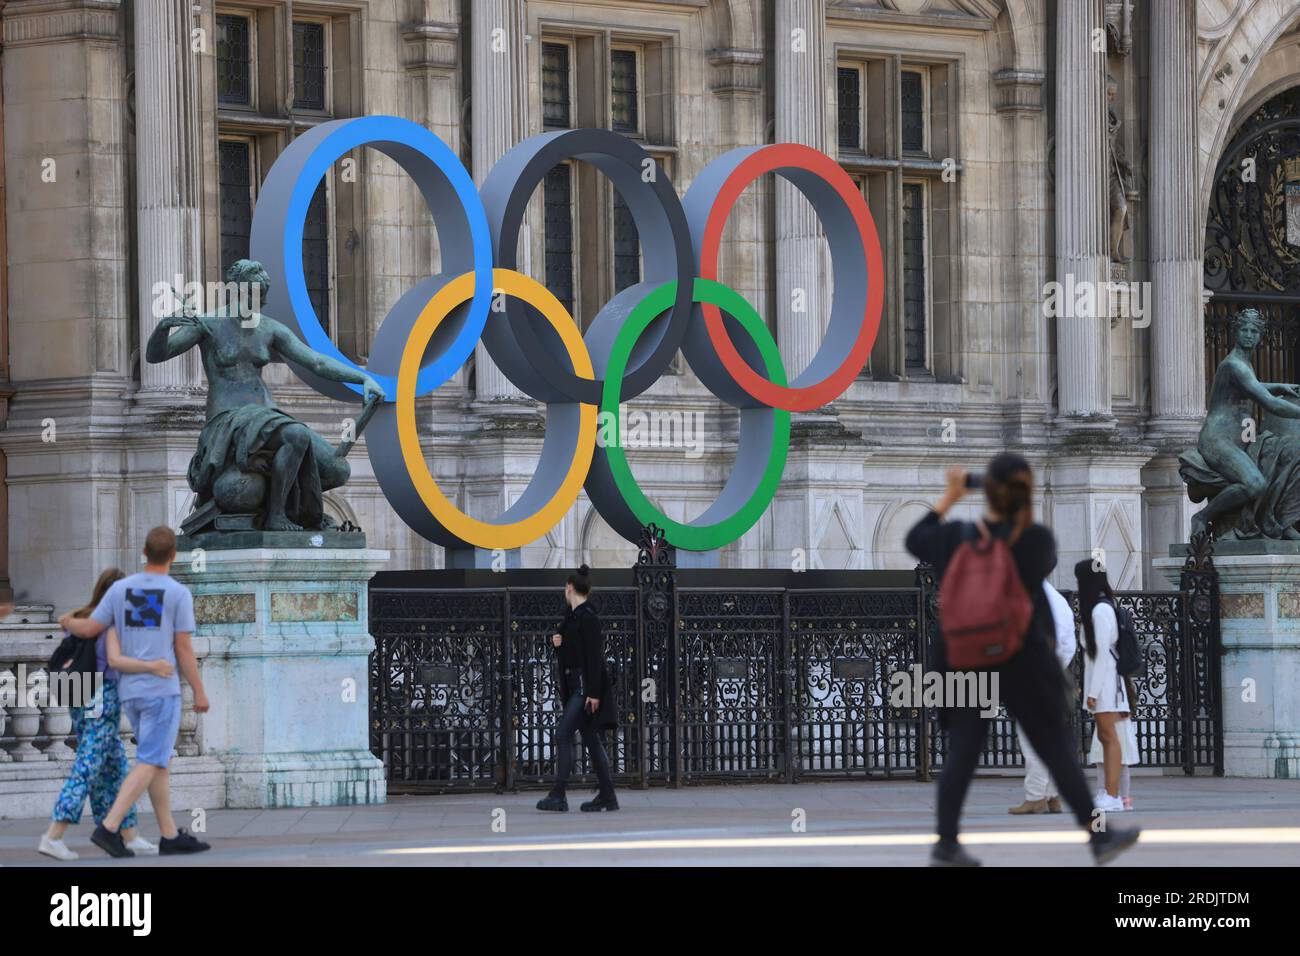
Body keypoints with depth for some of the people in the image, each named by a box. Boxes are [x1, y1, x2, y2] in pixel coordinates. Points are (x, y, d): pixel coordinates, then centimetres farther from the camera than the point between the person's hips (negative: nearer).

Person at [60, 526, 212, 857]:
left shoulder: (120, 588, 4)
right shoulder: (179, 594, -8)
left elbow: (90, 629, 7)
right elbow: (184, 650, -8)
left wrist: (68, 622, 30)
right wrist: (199, 692, 0)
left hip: (129, 691, 6)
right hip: (162, 689, -6)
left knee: (160, 761, 13)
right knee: (150, 763, -7)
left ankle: (170, 836, 14)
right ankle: (109, 828, -19)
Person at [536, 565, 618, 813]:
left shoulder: (588, 616, -13)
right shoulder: (572, 615, 15)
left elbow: (595, 655, -18)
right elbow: (566, 645, 25)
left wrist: (594, 692, -22)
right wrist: (556, 641, 1)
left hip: (586, 684, -10)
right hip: (573, 685, 10)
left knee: (563, 734, -13)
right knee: (590, 738, 10)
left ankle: (558, 795, -16)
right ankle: (607, 795, 12)